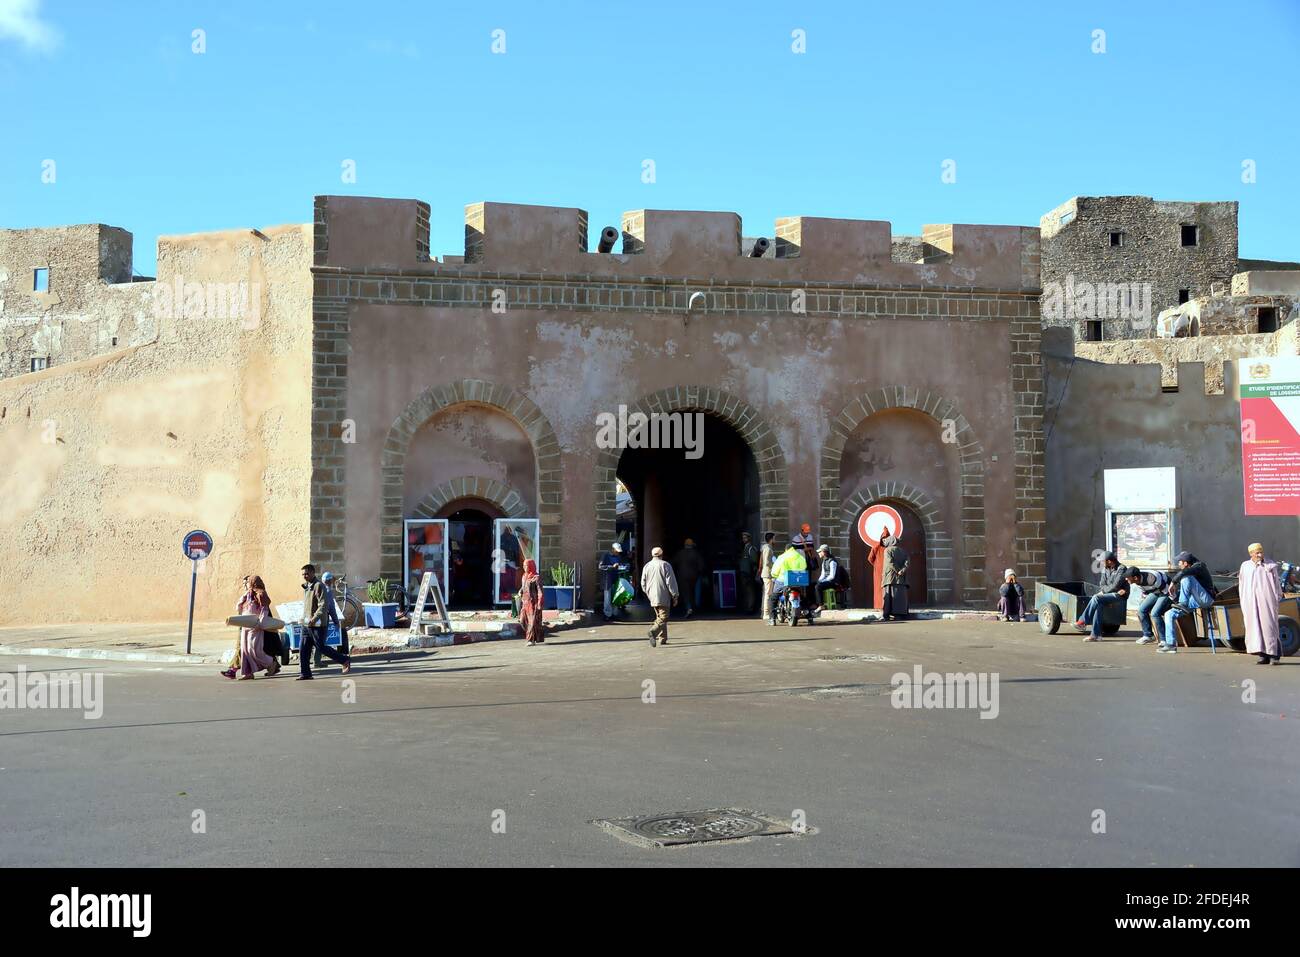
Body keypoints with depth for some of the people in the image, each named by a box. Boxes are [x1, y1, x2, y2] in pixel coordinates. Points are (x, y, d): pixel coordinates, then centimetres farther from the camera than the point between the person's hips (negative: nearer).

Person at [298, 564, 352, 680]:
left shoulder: (319, 585, -12)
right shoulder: (309, 586, 16)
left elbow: (323, 605, -20)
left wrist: (315, 618, -29)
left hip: (317, 624, -9)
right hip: (306, 624, 9)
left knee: (321, 647, -5)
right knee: (303, 649, 3)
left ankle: (344, 660, 8)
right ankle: (304, 673, 7)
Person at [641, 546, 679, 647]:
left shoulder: (646, 566, 8)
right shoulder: (665, 565, -7)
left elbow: (643, 584, 13)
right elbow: (671, 582, -8)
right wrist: (675, 596, -2)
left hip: (652, 598, 6)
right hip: (663, 597, -6)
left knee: (659, 618, 17)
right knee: (663, 618, -7)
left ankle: (663, 639, 18)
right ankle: (653, 632, -31)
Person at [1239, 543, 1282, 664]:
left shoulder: (1270, 565, 6)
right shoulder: (1245, 566, 11)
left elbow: (1276, 582, 8)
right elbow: (1241, 585, 16)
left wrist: (1278, 598, 2)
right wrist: (1243, 603, 13)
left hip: (1267, 600, -2)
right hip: (1251, 602, 3)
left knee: (1269, 626, -8)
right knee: (1256, 627, 0)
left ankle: (1275, 655, -7)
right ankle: (1264, 656, 4)